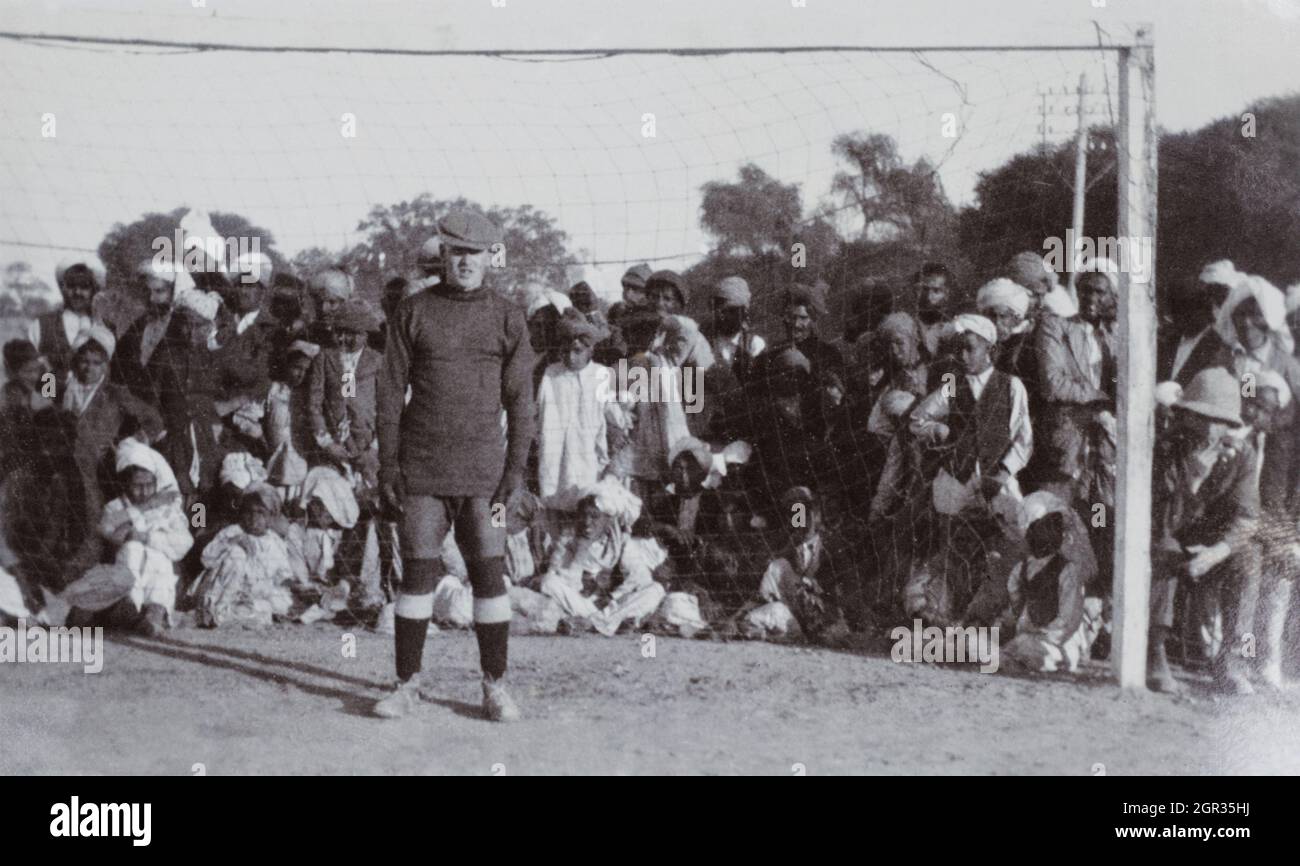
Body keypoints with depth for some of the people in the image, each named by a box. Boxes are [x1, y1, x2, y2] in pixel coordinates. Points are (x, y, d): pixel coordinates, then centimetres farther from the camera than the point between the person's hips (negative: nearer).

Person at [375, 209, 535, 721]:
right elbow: (391, 390, 5)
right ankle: (407, 686, 12)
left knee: (490, 576, -1)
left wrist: (516, 466, -2)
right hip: (421, 470, 0)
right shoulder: (414, 312, 5)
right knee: (416, 574, 2)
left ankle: (496, 689, 8)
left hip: (482, 472, 0)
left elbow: (520, 400, 6)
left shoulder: (507, 319, 6)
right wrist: (387, 465, -1)